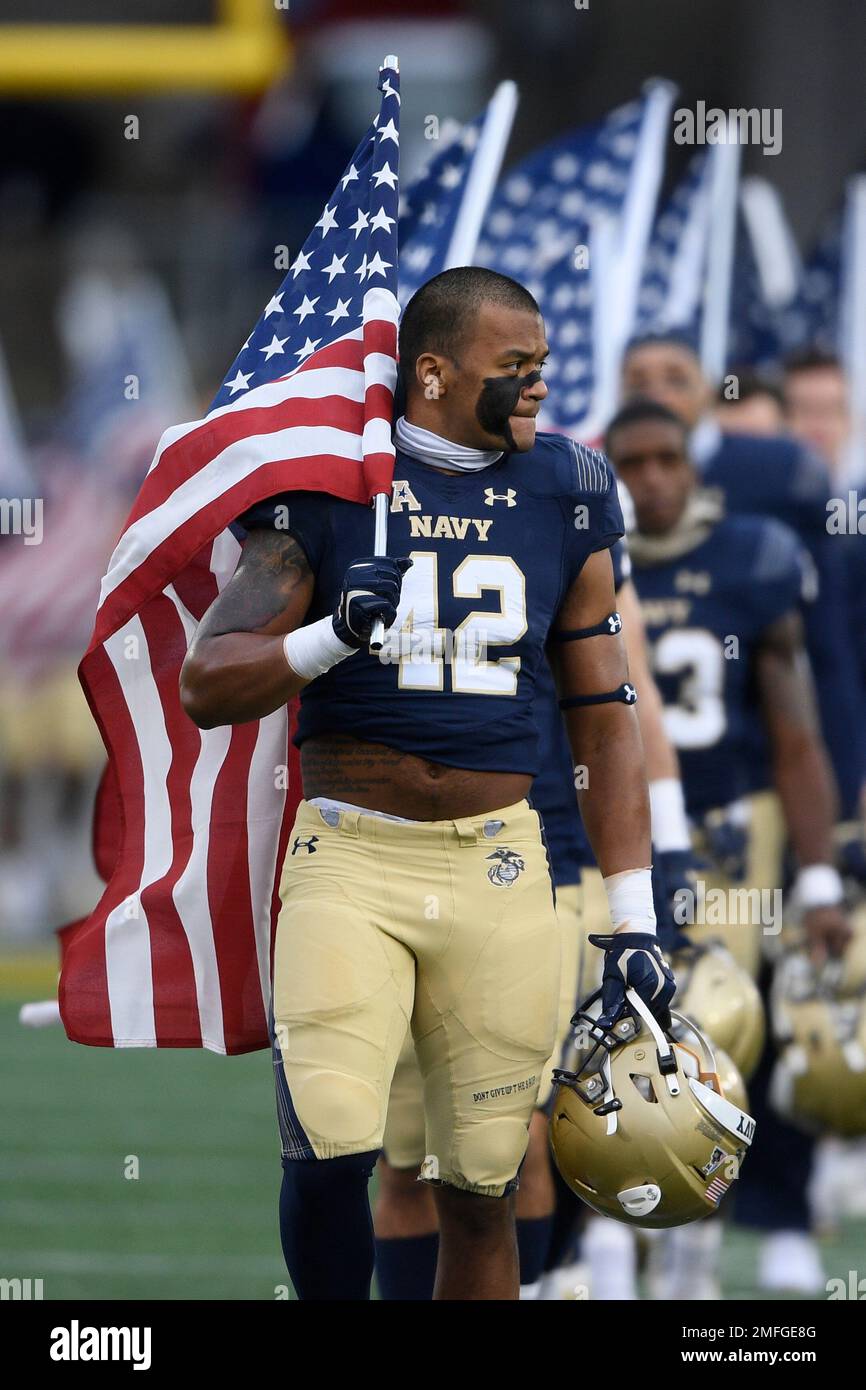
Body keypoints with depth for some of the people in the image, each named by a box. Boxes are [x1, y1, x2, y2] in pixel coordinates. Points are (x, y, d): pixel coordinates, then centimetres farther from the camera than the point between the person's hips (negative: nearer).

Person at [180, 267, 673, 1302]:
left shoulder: (561, 498, 8)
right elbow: (206, 688, -3)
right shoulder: (326, 482, -1)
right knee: (329, 1153, -18)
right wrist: (334, 634, -21)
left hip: (499, 869, 3)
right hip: (351, 859, -3)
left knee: (480, 1192, 4)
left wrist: (632, 923, 8)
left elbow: (603, 719, 13)